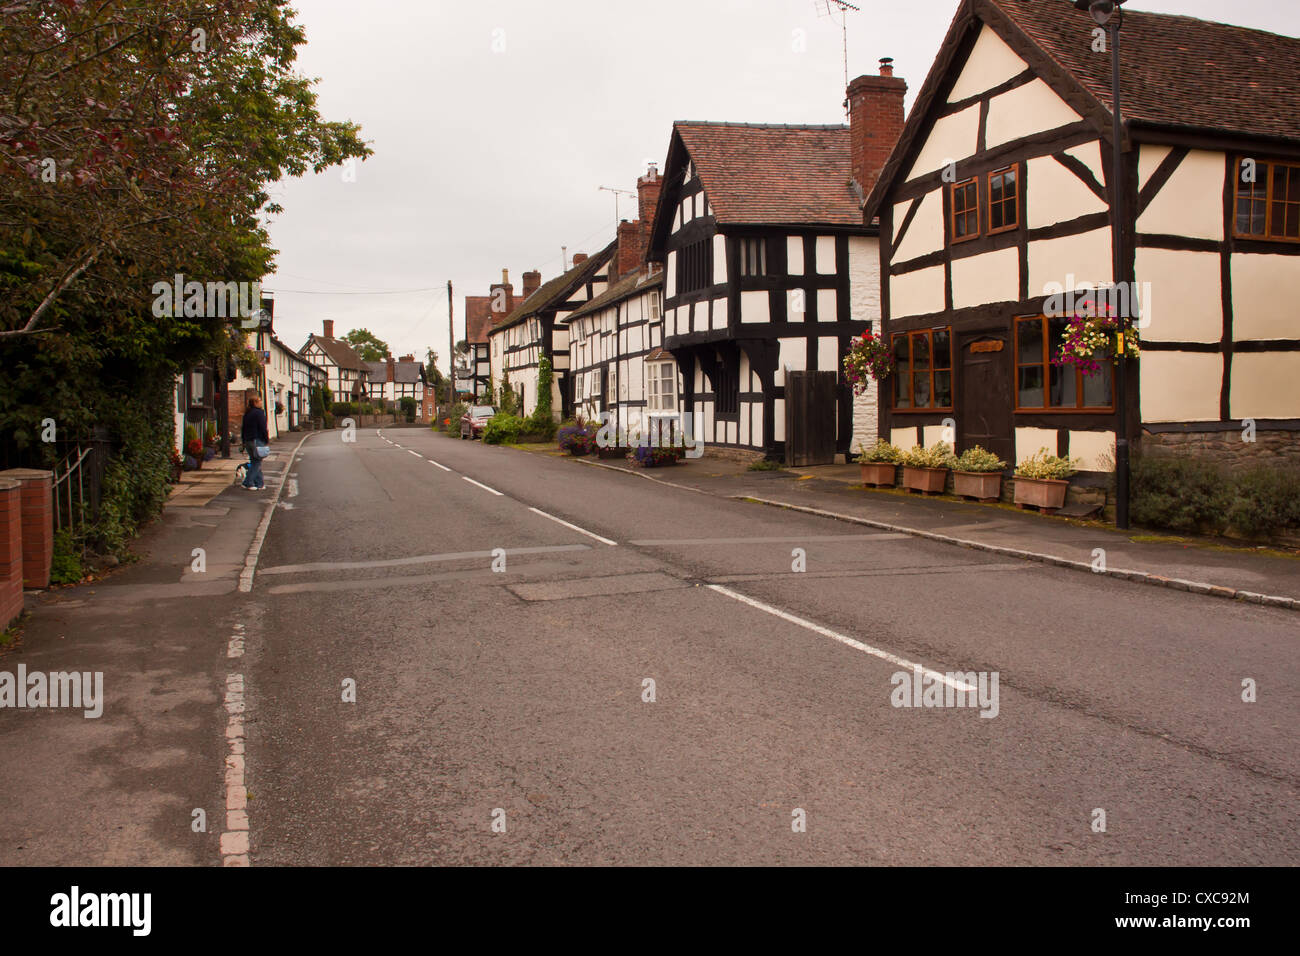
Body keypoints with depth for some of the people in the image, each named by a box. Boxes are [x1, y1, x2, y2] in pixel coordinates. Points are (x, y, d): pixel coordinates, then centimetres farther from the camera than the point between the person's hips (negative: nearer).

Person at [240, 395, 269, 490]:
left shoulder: (247, 414, 14)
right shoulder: (259, 413, -11)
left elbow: (243, 428, 17)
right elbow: (263, 428, -15)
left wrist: (244, 441, 21)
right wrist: (267, 440, -7)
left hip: (247, 440, 8)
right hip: (257, 440, -8)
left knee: (254, 462, 12)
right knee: (256, 462, -3)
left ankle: (259, 483, 14)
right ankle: (248, 482, -9)